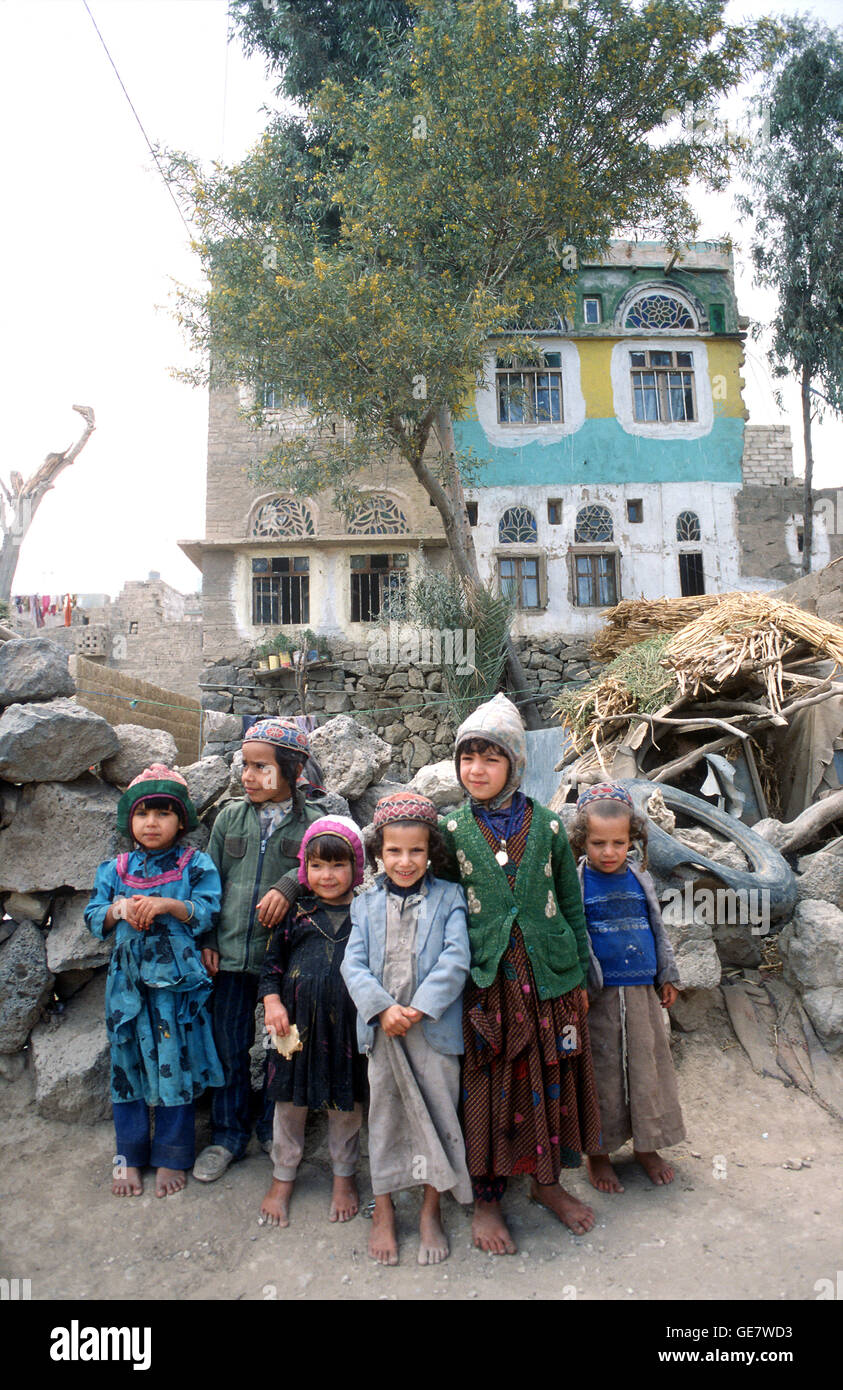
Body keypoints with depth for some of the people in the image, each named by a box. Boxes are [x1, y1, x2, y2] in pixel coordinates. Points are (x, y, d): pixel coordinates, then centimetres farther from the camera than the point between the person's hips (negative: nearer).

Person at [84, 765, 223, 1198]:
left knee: (174, 1064, 4)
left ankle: (171, 1157, 21)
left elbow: (207, 914, -9)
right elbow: (94, 918, 8)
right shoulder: (114, 869, 7)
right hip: (128, 979, 3)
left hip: (176, 981, -3)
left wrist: (169, 905, -22)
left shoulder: (196, 865, -2)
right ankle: (129, 1155, 28)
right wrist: (117, 910, -12)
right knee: (128, 1061, 10)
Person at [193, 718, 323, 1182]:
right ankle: (228, 1136, 30)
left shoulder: (312, 823, -6)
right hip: (231, 953, 2)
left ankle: (272, 1130, 33)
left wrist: (286, 888, -22)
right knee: (230, 1048, 12)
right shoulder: (230, 817, 4)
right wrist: (207, 940, 3)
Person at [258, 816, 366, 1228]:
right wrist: (272, 1002, -5)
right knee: (291, 1099, 14)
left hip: (348, 1020, -1)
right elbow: (272, 959, 7)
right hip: (297, 1017, 1)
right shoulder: (296, 911, 1)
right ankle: (283, 1178, 35)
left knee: (346, 1101, 14)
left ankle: (344, 1175, 37)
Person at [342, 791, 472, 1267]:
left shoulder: (449, 898, -1)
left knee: (438, 1116, 9)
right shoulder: (366, 904, 6)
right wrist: (383, 1009, -15)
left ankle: (431, 1212, 30)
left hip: (434, 1027, -1)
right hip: (382, 1030, 2)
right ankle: (384, 1211, 32)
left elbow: (455, 960, -9)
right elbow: (354, 964, -1)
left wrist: (419, 1008, -17)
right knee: (385, 1116, 13)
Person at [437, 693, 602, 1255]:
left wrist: (581, 977, 8)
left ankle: (548, 1180, 35)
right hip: (486, 979, -1)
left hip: (548, 976, 2)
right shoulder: (450, 830, -2)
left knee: (551, 1078, 12)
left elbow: (571, 904, 7)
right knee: (487, 1086, 7)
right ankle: (486, 1197, 26)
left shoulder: (546, 825, 0)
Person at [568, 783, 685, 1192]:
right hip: (597, 994, -4)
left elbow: (657, 929, 16)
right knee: (601, 1073, 6)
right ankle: (598, 1153, 25)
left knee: (647, 1066, 14)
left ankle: (646, 1146, 33)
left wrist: (667, 976, 18)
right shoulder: (575, 882, -9)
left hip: (641, 991, 5)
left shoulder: (639, 878, 5)